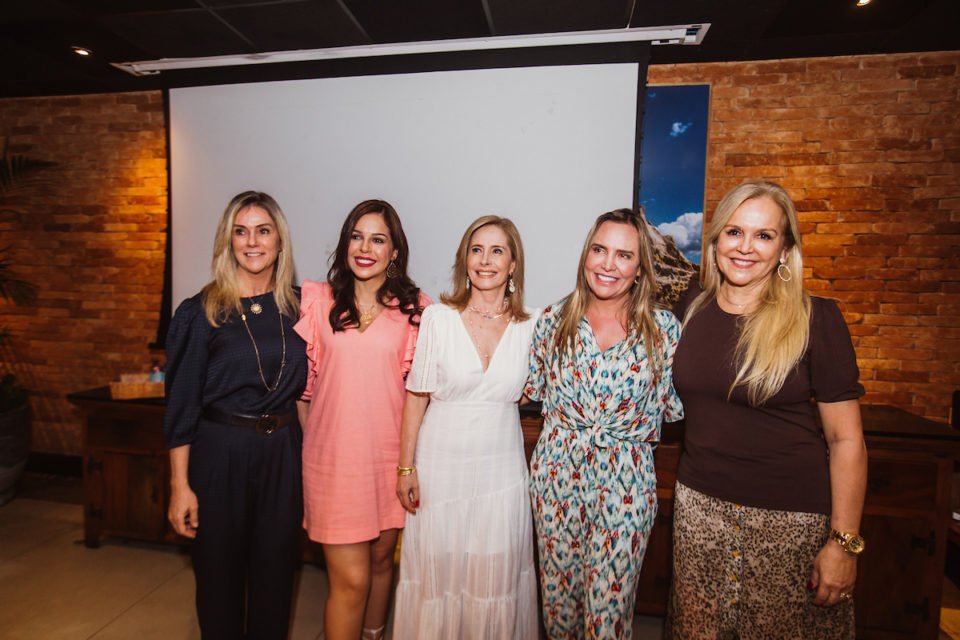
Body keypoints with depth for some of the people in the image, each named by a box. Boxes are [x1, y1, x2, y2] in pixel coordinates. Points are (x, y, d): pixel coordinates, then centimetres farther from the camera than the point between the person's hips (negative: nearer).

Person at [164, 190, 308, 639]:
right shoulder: (201, 312, -7)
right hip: (220, 451, -2)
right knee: (220, 571, 14)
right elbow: (181, 403, -5)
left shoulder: (298, 306, 1)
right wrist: (180, 484, -6)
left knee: (276, 568, 15)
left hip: (283, 450, 3)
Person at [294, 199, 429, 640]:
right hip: (334, 455, -1)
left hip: (389, 453, 2)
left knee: (382, 557, 20)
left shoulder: (414, 308, 0)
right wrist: (310, 441, 3)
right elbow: (302, 380, 5)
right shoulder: (317, 299, 0)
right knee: (350, 578, 0)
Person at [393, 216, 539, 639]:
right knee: (436, 570, 14)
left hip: (501, 468, 2)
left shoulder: (530, 326, -1)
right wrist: (406, 467, -3)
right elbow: (416, 396, -4)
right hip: (441, 464, -1)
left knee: (494, 574, 14)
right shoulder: (437, 317, -7)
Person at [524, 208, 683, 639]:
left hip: (625, 480, -1)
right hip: (557, 472, 2)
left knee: (609, 600, 10)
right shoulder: (554, 319, -2)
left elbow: (675, 407, 1)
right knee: (558, 587, 19)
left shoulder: (664, 328, -6)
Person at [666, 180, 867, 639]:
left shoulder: (815, 318, -10)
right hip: (700, 504, 3)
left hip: (792, 518, -3)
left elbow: (846, 439, -8)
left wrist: (845, 542, -9)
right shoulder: (691, 307, 0)